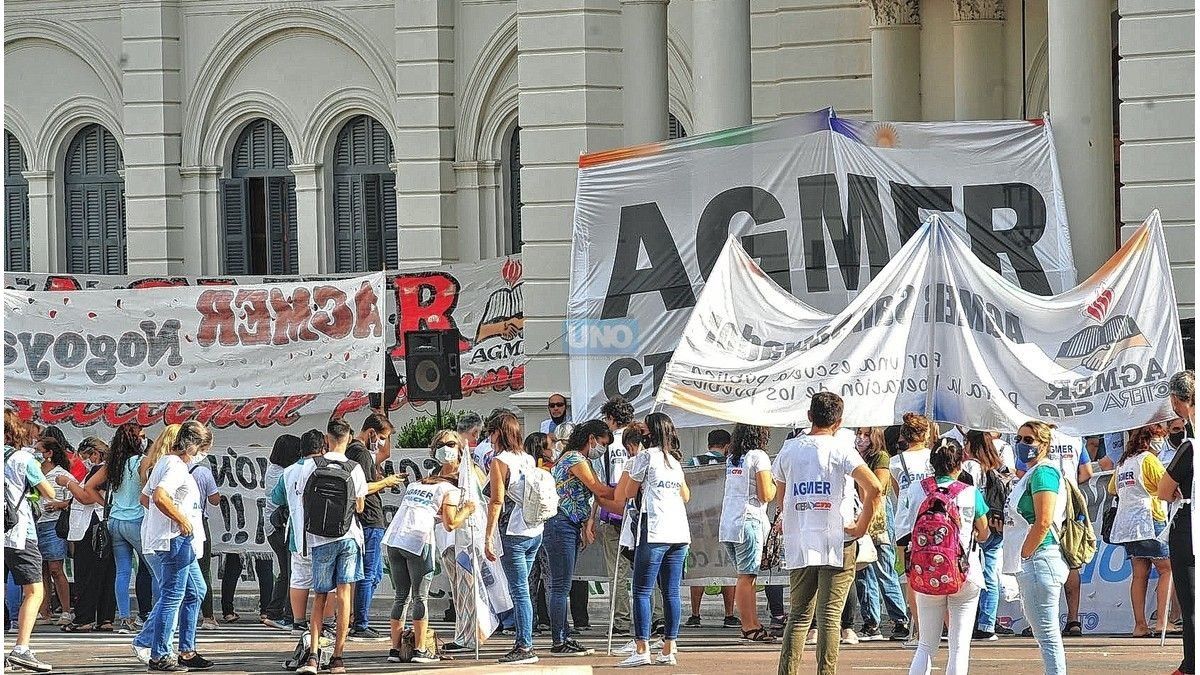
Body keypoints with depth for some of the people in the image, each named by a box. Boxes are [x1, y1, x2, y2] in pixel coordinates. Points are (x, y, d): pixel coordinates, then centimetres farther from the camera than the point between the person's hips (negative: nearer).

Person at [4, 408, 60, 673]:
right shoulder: (23, 458, -6)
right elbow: (49, 494, 1)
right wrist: (38, 472, 18)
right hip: (19, 534, -5)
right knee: (34, 591, -3)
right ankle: (21, 648, -17)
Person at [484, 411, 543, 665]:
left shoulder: (499, 462, -10)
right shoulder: (528, 460, 11)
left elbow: (497, 501, -14)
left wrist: (488, 537, -13)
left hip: (513, 532, -7)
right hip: (535, 530, 7)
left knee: (519, 590, -6)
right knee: (521, 589, 13)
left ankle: (526, 647, -7)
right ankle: (522, 642, 14)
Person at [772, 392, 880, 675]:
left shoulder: (790, 449, 7)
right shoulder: (840, 449, -6)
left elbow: (780, 489, 20)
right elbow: (873, 487, -18)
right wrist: (862, 525, -8)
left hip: (798, 545, 4)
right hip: (837, 545, -4)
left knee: (798, 615, 10)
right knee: (829, 616, -2)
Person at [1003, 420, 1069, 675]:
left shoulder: (1043, 472, -12)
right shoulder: (1030, 473, 20)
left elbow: (1043, 522, -21)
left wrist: (1023, 556, -14)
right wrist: (1017, 562, 18)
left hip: (1038, 559, -11)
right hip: (1031, 565, 11)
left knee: (1047, 634, -11)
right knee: (1044, 633, 12)